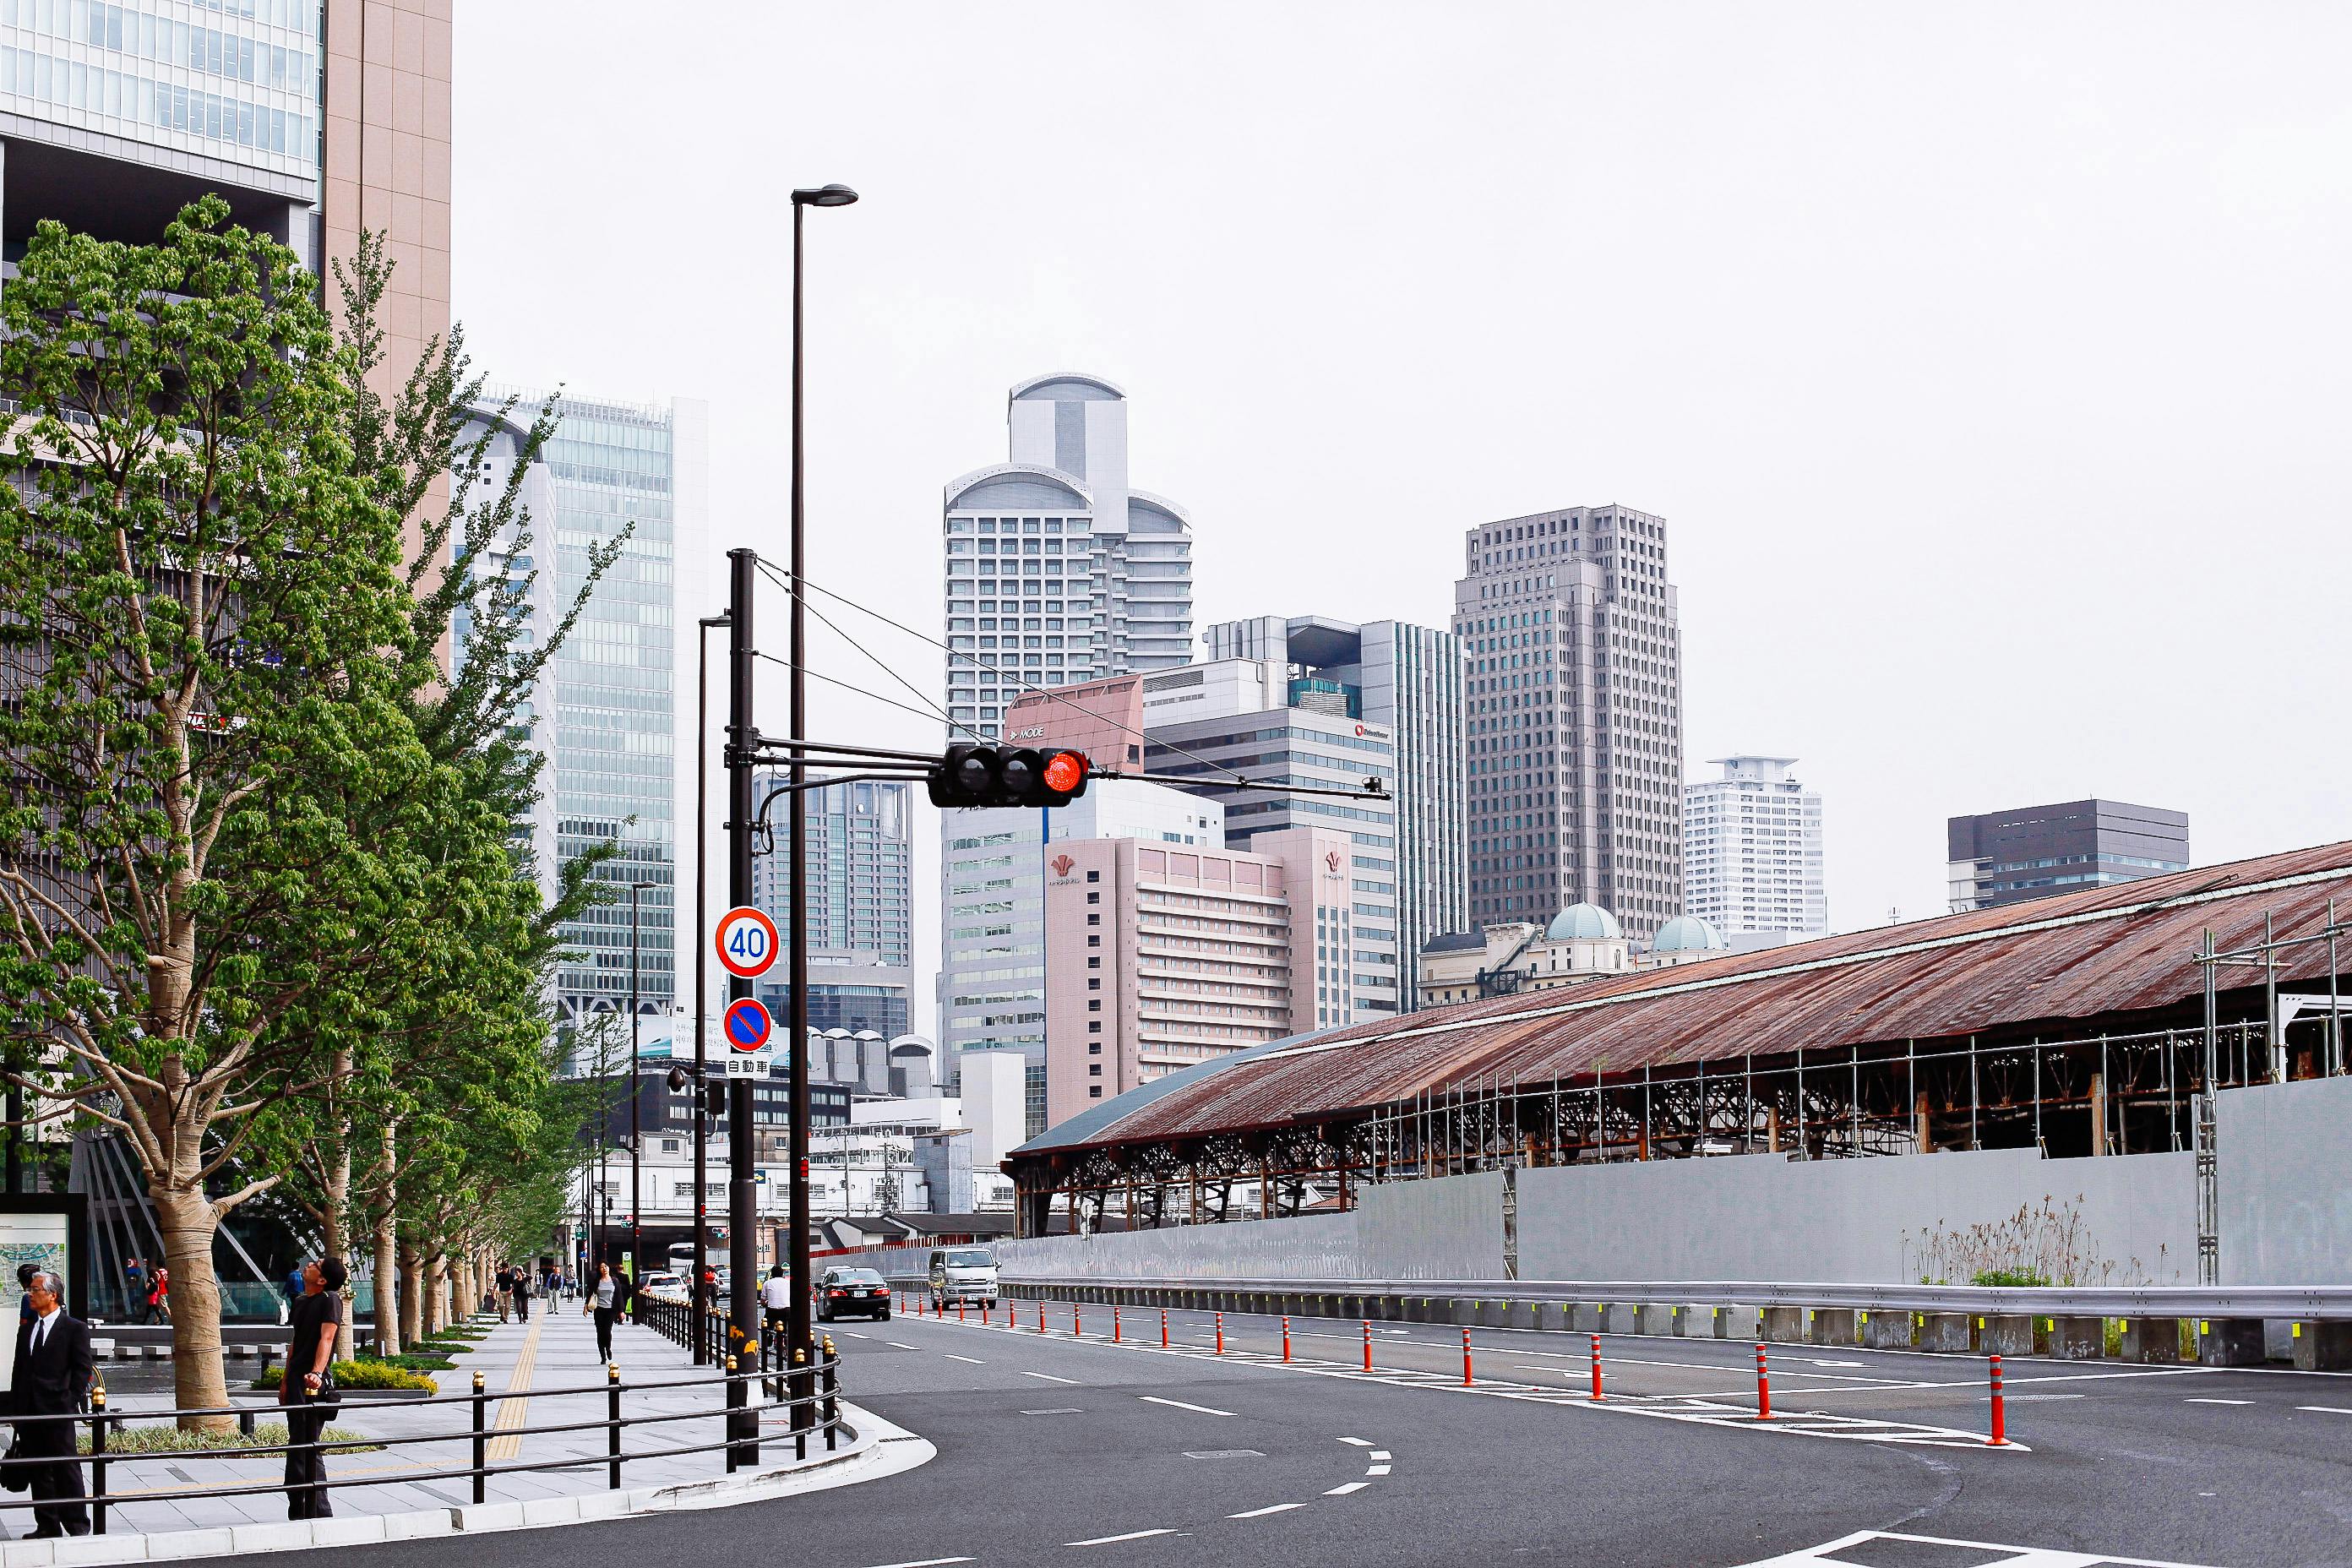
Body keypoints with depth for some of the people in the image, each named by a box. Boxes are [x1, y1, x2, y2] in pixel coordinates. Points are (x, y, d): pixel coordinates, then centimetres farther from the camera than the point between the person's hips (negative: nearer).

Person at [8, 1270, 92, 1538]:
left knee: (66, 1467, -4)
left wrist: (72, 1400, -12)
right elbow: (19, 1370, 17)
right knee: (38, 1470, 9)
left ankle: (77, 1525, 1)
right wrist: (15, 1406, 10)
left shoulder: (75, 1329, -2)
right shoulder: (26, 1329, 16)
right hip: (29, 1411, 6)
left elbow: (82, 1369, -5)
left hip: (59, 1409, -6)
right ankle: (47, 1526, 16)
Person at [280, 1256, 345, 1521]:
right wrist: (285, 1381, 21)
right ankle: (298, 1512, 22)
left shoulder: (330, 1300, -10)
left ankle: (320, 1512, -7)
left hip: (315, 1384, -9)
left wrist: (317, 1372, -35)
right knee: (296, 1447, 14)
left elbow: (326, 1338, -22)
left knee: (308, 1447, -10)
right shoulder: (301, 1303, 16)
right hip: (296, 1381, 9)